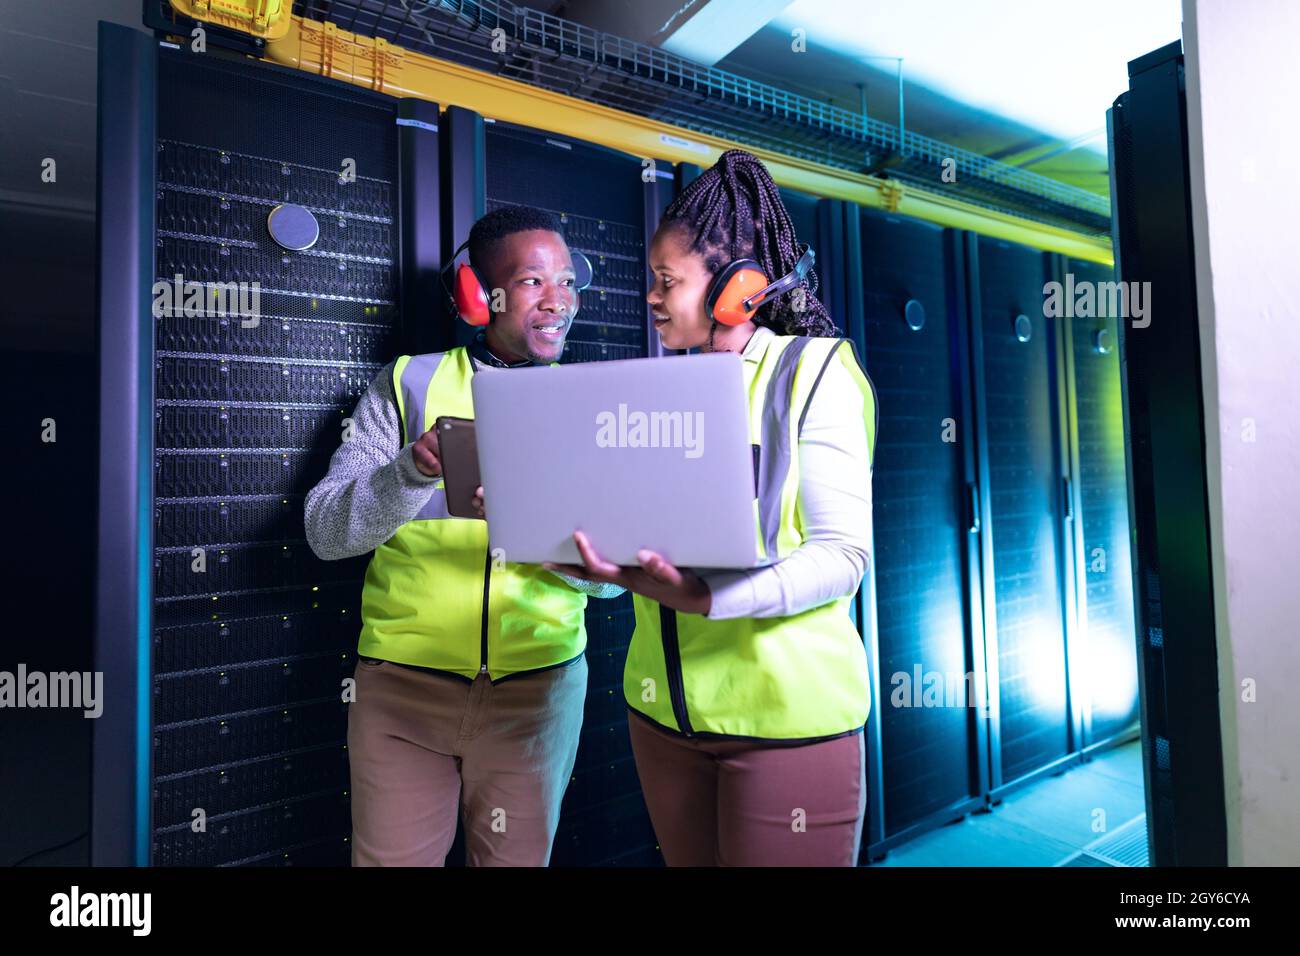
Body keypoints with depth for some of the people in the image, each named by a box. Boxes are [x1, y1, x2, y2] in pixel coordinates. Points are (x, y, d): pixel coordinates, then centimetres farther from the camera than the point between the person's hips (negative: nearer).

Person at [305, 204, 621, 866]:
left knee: (518, 858, 15)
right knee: (392, 857, 11)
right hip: (402, 683, -1)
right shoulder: (408, 384, 1)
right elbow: (325, 531, -6)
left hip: (538, 686, 2)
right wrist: (415, 469, -25)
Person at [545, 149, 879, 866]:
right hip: (664, 705, 6)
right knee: (686, 858, 19)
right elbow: (653, 539, 11)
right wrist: (574, 542, -7)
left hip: (785, 710, -5)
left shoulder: (815, 369, -6)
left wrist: (707, 597, -26)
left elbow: (844, 552, -13)